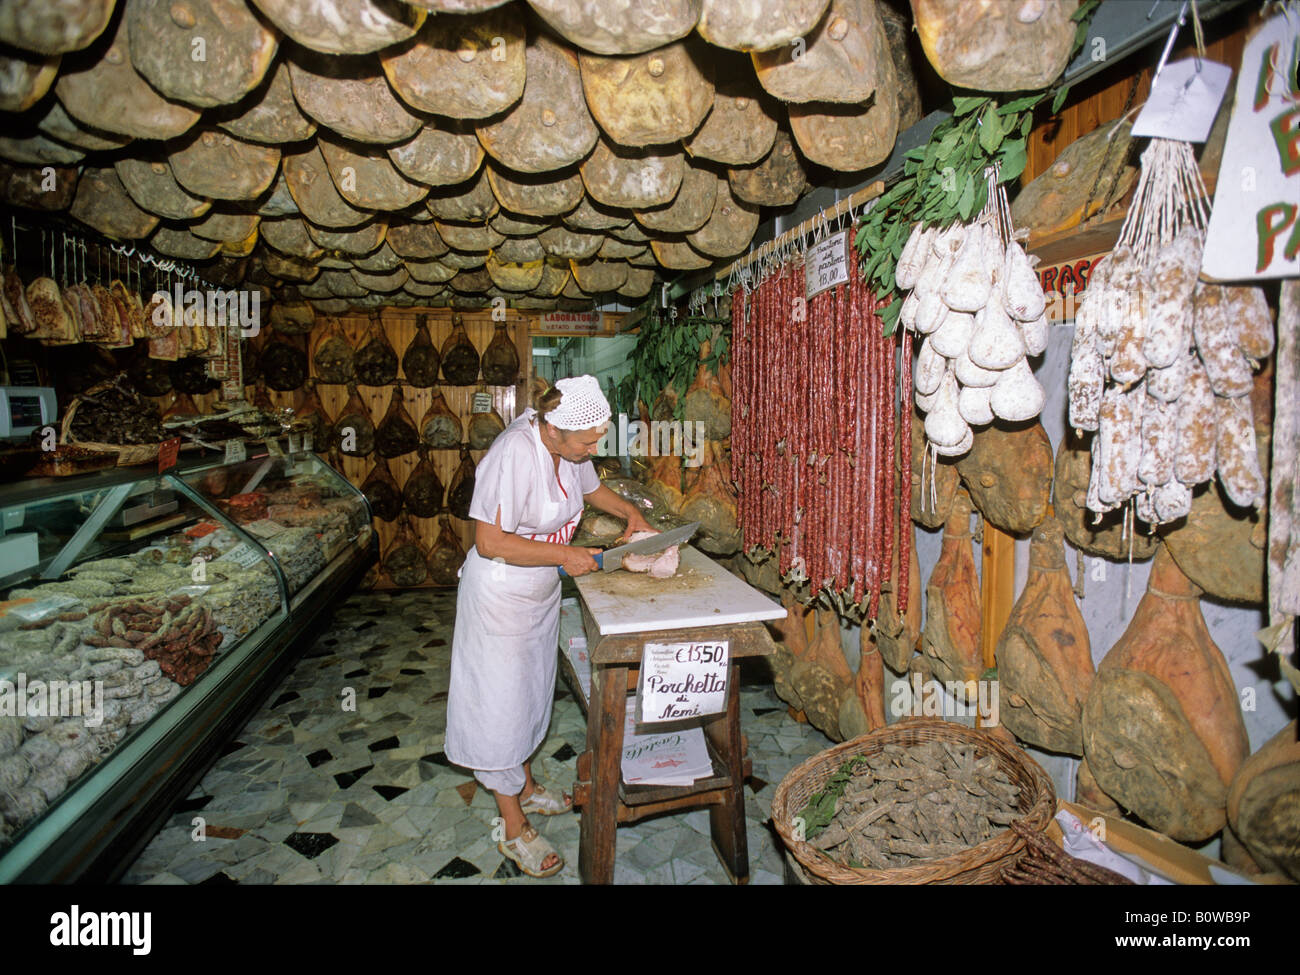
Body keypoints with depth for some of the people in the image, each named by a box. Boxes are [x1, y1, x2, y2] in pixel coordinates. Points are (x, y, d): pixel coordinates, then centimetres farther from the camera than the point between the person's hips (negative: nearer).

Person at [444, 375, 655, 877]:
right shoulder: (515, 452, -29)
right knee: (501, 705, 6)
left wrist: (629, 511, 1)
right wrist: (565, 556, -26)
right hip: (500, 594, -8)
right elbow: (490, 542, -30)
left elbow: (591, 486, 17)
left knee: (530, 694, 22)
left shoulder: (567, 446, -5)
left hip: (541, 591, 8)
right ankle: (515, 830, 23)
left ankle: (525, 787, 44)